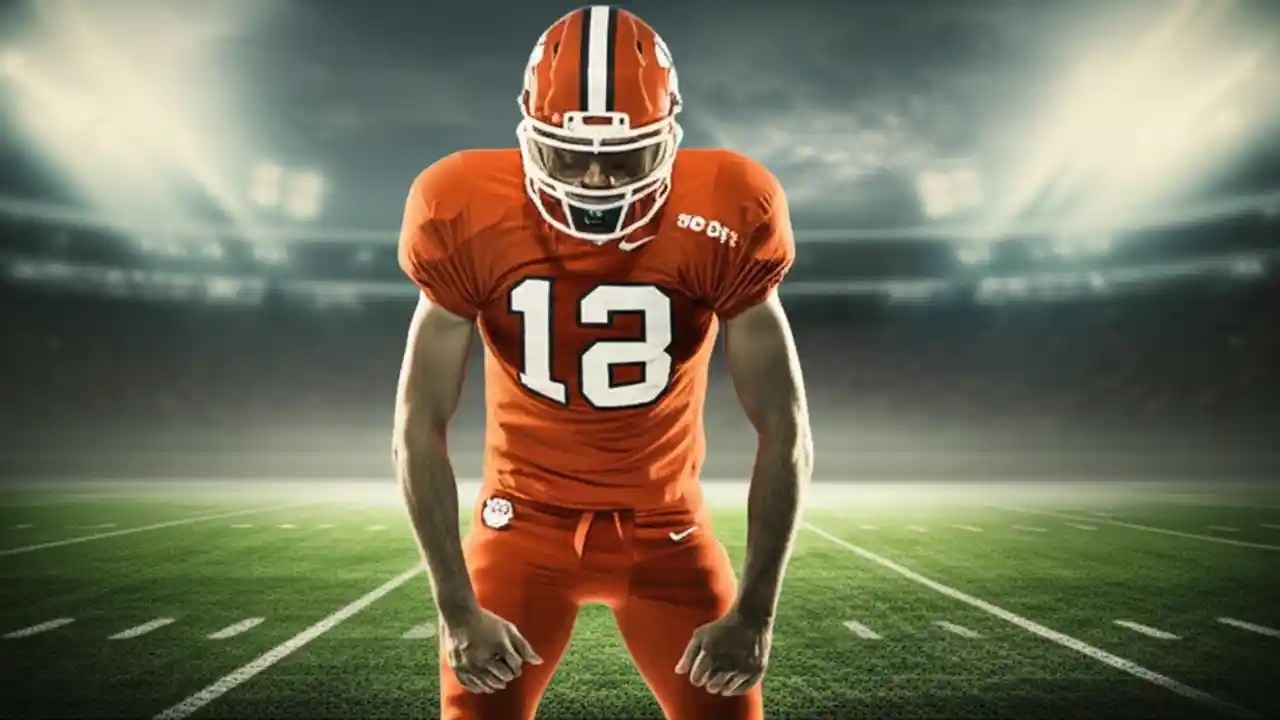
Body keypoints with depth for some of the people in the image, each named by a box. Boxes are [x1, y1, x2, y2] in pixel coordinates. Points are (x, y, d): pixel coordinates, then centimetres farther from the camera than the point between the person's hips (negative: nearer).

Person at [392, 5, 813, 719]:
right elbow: (420, 427, -10)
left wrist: (755, 613, -14)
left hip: (664, 525, 0)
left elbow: (786, 433, -13)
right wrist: (458, 608, -13)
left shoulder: (722, 225, -19)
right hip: (525, 520, 0)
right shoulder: (470, 224, -18)